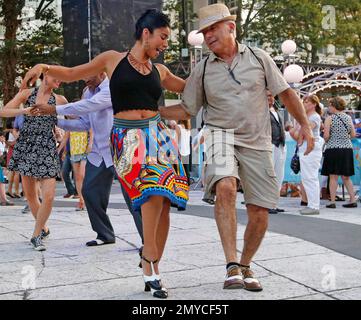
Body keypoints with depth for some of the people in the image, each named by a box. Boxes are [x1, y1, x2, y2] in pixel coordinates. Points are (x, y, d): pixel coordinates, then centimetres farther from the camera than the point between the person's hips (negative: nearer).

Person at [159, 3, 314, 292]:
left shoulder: (258, 58, 4)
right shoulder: (202, 70, 5)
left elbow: (285, 93, 9)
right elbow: (186, 110, 11)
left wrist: (305, 125, 5)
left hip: (257, 142, 1)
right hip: (222, 136, -1)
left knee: (260, 212, 0)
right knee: (225, 187, -32)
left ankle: (245, 266, 24)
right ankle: (232, 267, -30)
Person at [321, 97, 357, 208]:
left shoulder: (329, 118, -7)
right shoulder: (348, 118, 7)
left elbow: (326, 135, -13)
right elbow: (353, 134, 8)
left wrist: (326, 141, 8)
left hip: (333, 149, -5)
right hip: (347, 148, 5)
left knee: (333, 177, -1)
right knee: (346, 177, 13)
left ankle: (332, 201, -3)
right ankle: (353, 200, 10)